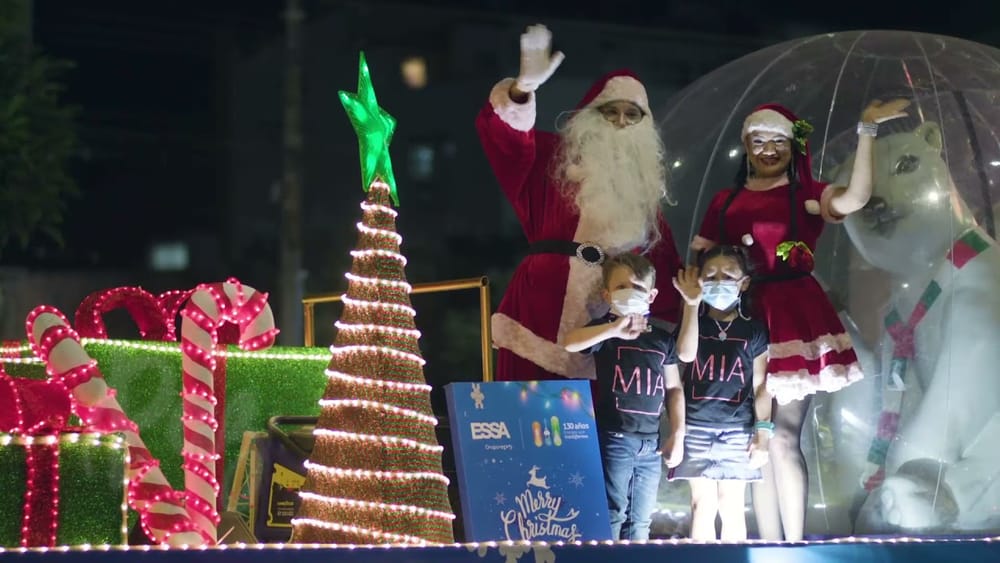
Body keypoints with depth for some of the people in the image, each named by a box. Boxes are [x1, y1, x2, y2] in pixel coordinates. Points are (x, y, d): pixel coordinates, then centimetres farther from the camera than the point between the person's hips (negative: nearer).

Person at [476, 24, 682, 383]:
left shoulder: (642, 179, 21)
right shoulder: (556, 156, 9)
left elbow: (661, 253, 21)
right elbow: (505, 135, -9)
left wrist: (680, 305, 11)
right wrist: (524, 87, -27)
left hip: (617, 306, 4)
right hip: (549, 298, -4)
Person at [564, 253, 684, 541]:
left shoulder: (663, 336, 9)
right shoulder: (605, 328, -4)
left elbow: (673, 387, 14)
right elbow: (570, 342, -25)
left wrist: (677, 433, 4)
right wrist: (615, 328, -38)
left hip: (650, 442, 4)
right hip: (614, 438, -4)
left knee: (641, 520, 10)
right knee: (611, 514, -3)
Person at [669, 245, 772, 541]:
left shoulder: (753, 330, 4)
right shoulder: (694, 322, 5)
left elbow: (760, 386, 4)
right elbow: (685, 354, -16)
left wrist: (763, 433, -2)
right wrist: (692, 303, -17)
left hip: (738, 430, 0)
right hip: (697, 428, 0)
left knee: (731, 505, 2)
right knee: (703, 503, 0)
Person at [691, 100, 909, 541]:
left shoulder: (805, 194, 4)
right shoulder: (725, 202, 15)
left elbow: (856, 197, -17)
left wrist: (867, 131, -22)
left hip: (793, 319, -4)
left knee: (782, 439, -8)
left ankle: (794, 545, -2)